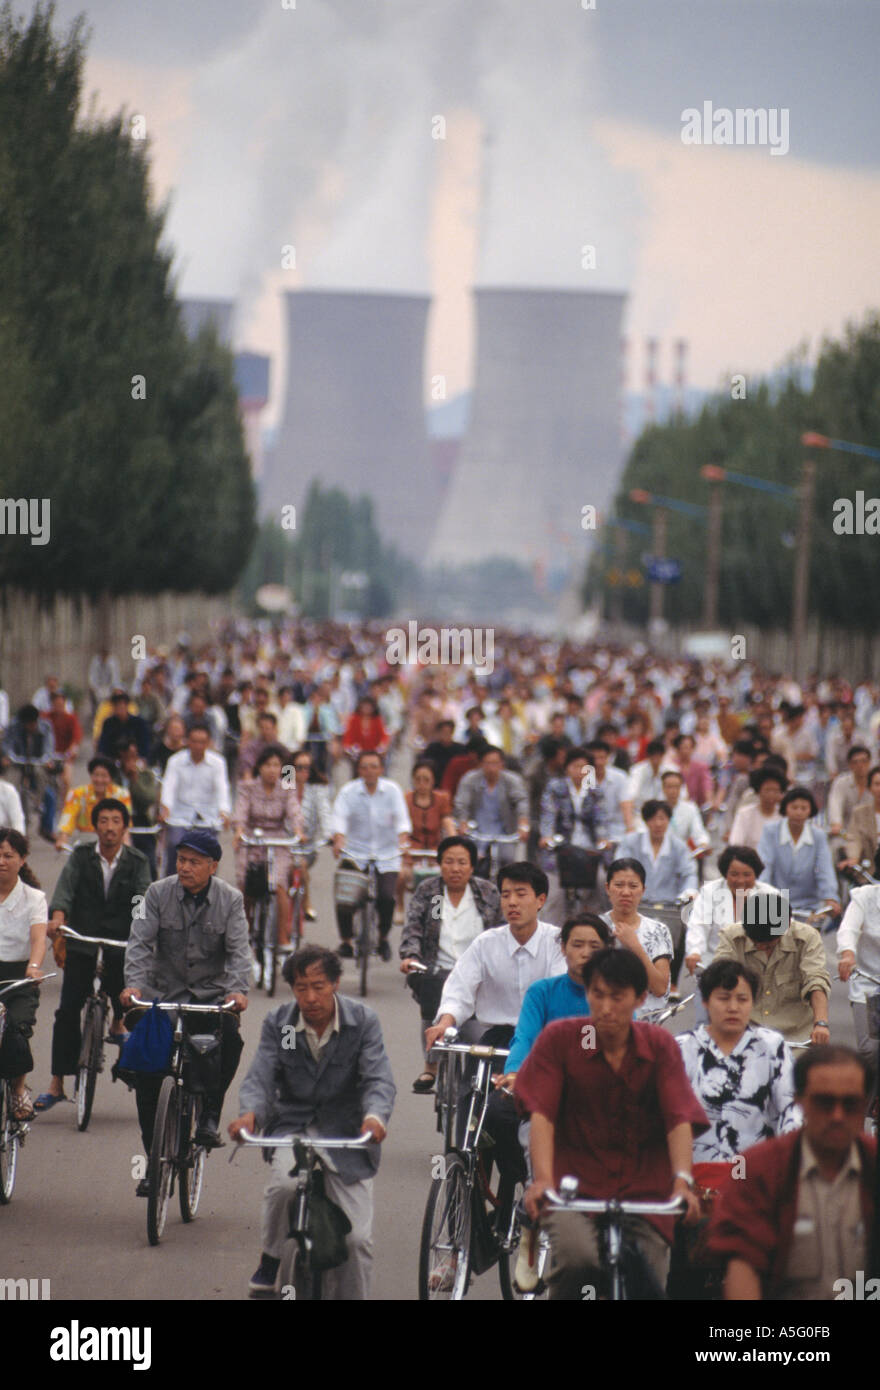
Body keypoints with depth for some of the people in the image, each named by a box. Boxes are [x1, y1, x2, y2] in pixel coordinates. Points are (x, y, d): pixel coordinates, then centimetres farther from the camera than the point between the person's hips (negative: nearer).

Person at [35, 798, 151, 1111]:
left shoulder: (137, 862, 3)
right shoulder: (81, 856, 4)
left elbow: (143, 897, -9)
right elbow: (66, 885, -10)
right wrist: (58, 916, -29)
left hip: (121, 942, 0)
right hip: (82, 942, 0)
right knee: (67, 1011, -5)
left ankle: (118, 1024, 21)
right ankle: (57, 1084, 0)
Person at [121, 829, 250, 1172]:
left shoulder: (231, 899, -3)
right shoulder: (158, 893, -3)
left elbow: (239, 949, -12)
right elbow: (140, 942, -10)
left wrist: (238, 989, -30)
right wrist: (134, 983, -27)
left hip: (213, 994, -1)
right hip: (165, 994, 1)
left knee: (229, 1037, -32)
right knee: (146, 1067, -8)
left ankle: (209, 1116, -15)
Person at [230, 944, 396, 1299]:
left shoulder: (363, 1021, -7)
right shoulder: (278, 1024, -2)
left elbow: (379, 1079, -16)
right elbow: (260, 1075, -12)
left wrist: (374, 1116, -39)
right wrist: (250, 1113, -35)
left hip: (346, 1134, 0)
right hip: (292, 1126, 0)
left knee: (356, 1239, -7)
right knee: (284, 1183, -32)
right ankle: (270, 1260, -7)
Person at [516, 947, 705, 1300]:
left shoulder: (659, 1046, 3)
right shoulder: (559, 1039, -2)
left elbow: (680, 1118, -9)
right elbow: (541, 1114, -11)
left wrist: (682, 1180, -27)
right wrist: (543, 1179, -28)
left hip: (644, 1191, 2)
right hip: (575, 1185, -2)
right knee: (578, 1261, -31)